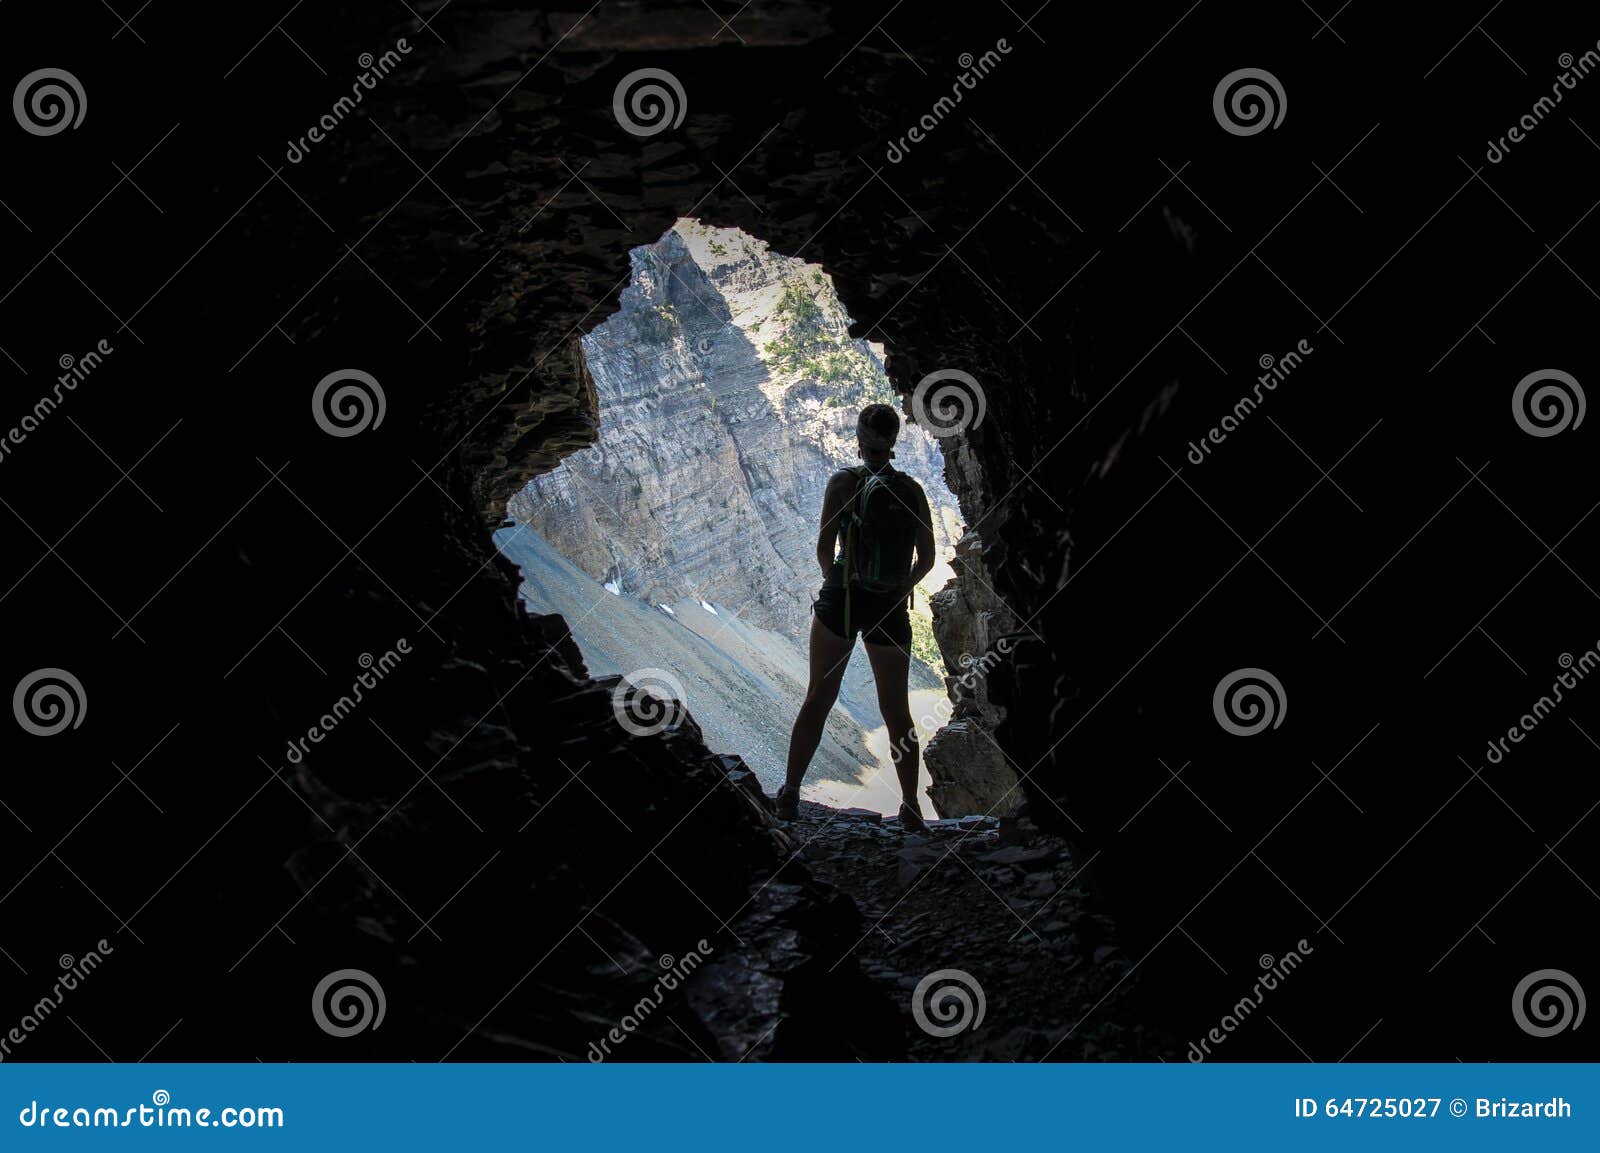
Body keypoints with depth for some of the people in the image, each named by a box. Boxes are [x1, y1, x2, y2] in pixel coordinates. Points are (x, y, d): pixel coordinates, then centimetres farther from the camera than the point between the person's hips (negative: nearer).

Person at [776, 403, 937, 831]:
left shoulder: (843, 482, -6)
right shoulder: (913, 491, 2)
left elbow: (824, 548, -9)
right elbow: (927, 559, 4)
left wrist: (835, 581, 10)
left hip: (840, 601, -2)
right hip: (891, 610, 2)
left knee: (819, 698, 9)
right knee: (897, 711, 10)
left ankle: (790, 794, 9)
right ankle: (912, 808, 9)